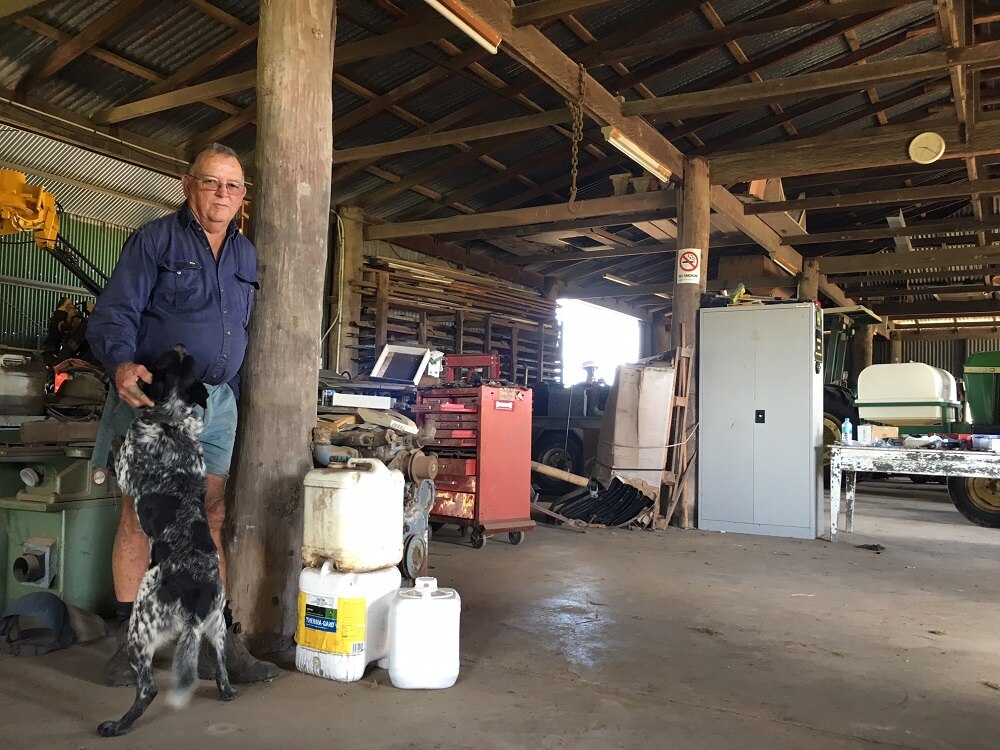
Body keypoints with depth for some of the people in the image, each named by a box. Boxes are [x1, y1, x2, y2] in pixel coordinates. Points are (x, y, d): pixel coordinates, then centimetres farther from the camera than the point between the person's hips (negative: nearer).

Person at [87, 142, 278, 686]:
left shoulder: (246, 255, 16)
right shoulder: (154, 240, -1)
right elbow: (113, 313, -9)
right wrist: (122, 363, -28)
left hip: (216, 400, 5)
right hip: (155, 394, -5)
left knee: (209, 520, 5)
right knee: (139, 515, -4)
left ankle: (216, 642, 10)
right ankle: (129, 641, 7)